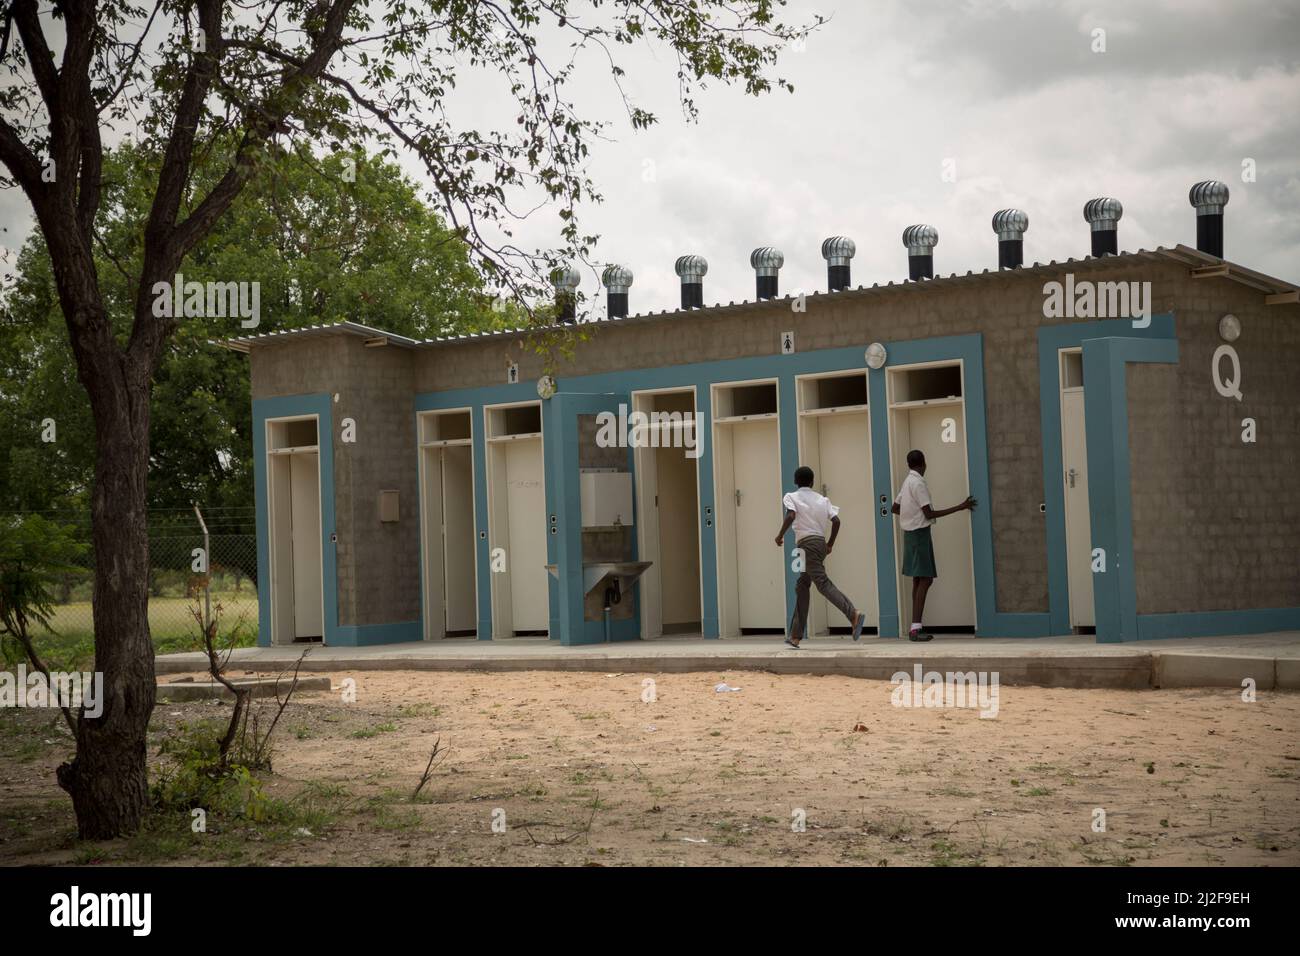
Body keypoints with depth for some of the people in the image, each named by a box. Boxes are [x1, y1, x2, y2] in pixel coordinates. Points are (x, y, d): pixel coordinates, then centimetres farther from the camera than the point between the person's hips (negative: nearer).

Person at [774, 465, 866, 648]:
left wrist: (780, 535, -7)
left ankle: (854, 615, -34)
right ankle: (796, 635, 13)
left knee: (823, 583, -15)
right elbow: (836, 520, 5)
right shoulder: (822, 499, 15)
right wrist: (830, 544, 15)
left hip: (807, 544, -6)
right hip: (820, 542, 6)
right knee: (802, 587, 13)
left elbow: (790, 516, -18)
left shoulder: (791, 497, 1)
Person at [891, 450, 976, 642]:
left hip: (910, 533, 9)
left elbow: (894, 508, 21)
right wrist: (960, 507, -17)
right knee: (925, 579, -12)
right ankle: (915, 628, -18)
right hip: (920, 533, -9)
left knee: (919, 579, 11)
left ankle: (916, 626, 12)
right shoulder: (918, 483, -15)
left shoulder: (907, 482, 12)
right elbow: (929, 514, -18)